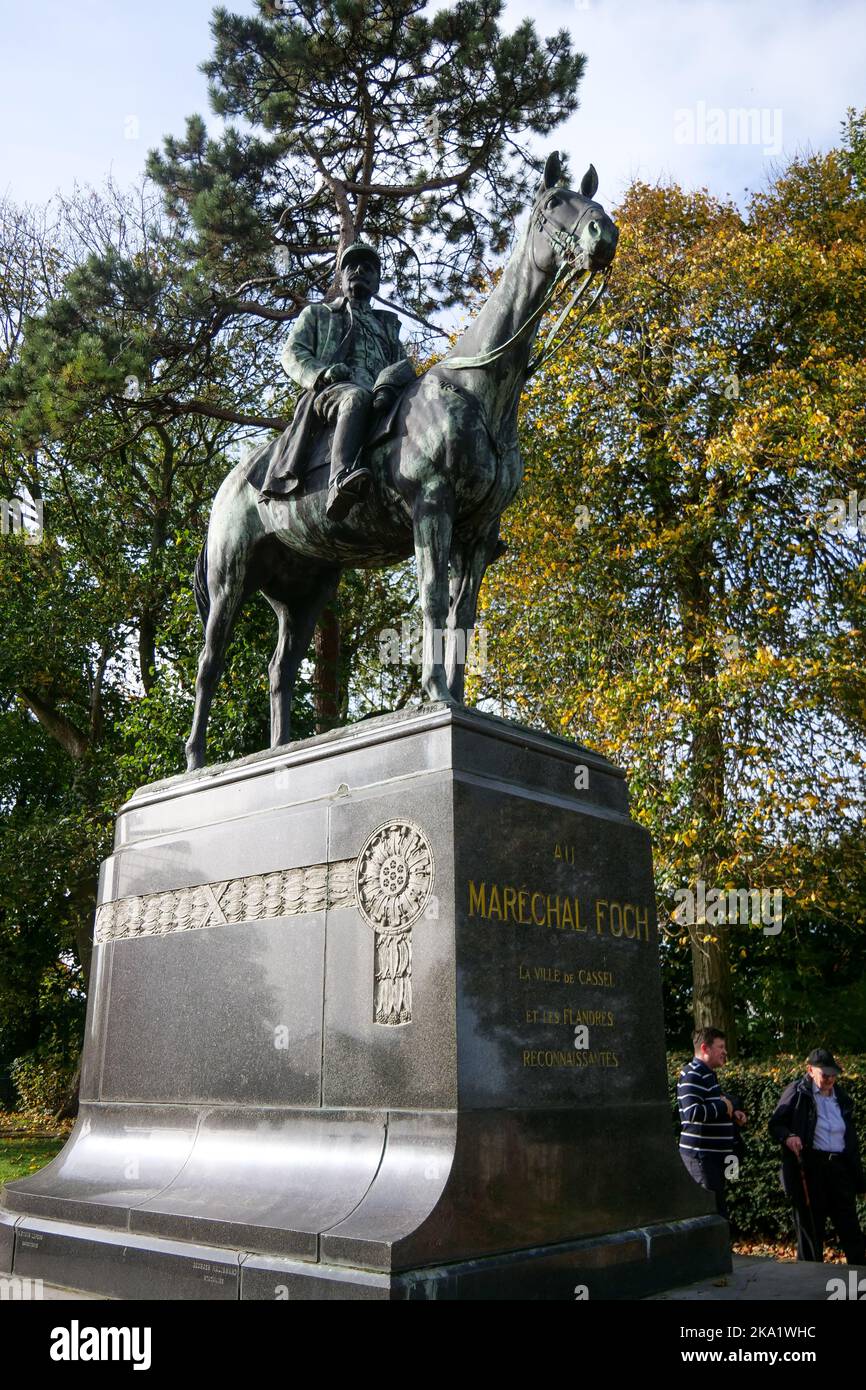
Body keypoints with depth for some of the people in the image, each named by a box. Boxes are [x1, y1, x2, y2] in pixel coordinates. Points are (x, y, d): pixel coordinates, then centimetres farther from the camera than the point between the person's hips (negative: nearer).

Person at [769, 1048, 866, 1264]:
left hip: (839, 1167, 4)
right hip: (809, 1169, -4)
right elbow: (775, 1124, -1)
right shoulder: (798, 1092, -1)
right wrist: (787, 1137, -24)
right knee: (810, 1226, 5)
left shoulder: (841, 1098, 14)